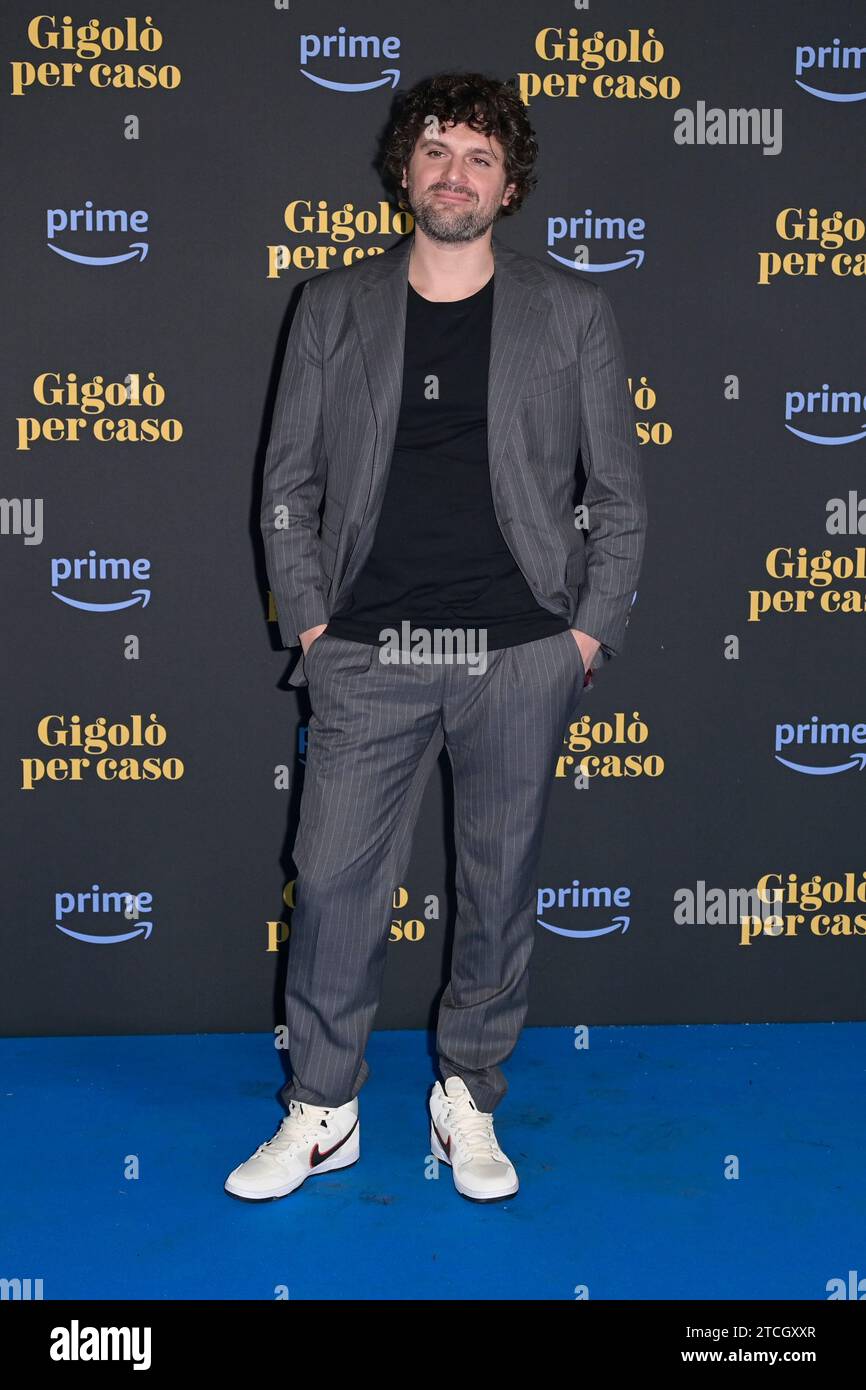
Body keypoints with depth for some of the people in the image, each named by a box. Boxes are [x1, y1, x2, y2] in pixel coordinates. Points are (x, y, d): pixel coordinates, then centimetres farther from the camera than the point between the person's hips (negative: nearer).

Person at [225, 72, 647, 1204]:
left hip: (523, 655, 0)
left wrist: (592, 632, -1)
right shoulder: (334, 309, 8)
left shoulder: (574, 313, 6)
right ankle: (322, 1112, 20)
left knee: (501, 887, 8)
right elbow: (288, 485, 9)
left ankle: (469, 1101, 27)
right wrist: (310, 622, 1)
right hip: (369, 654, 1)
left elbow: (619, 491, 7)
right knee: (334, 881, 1)